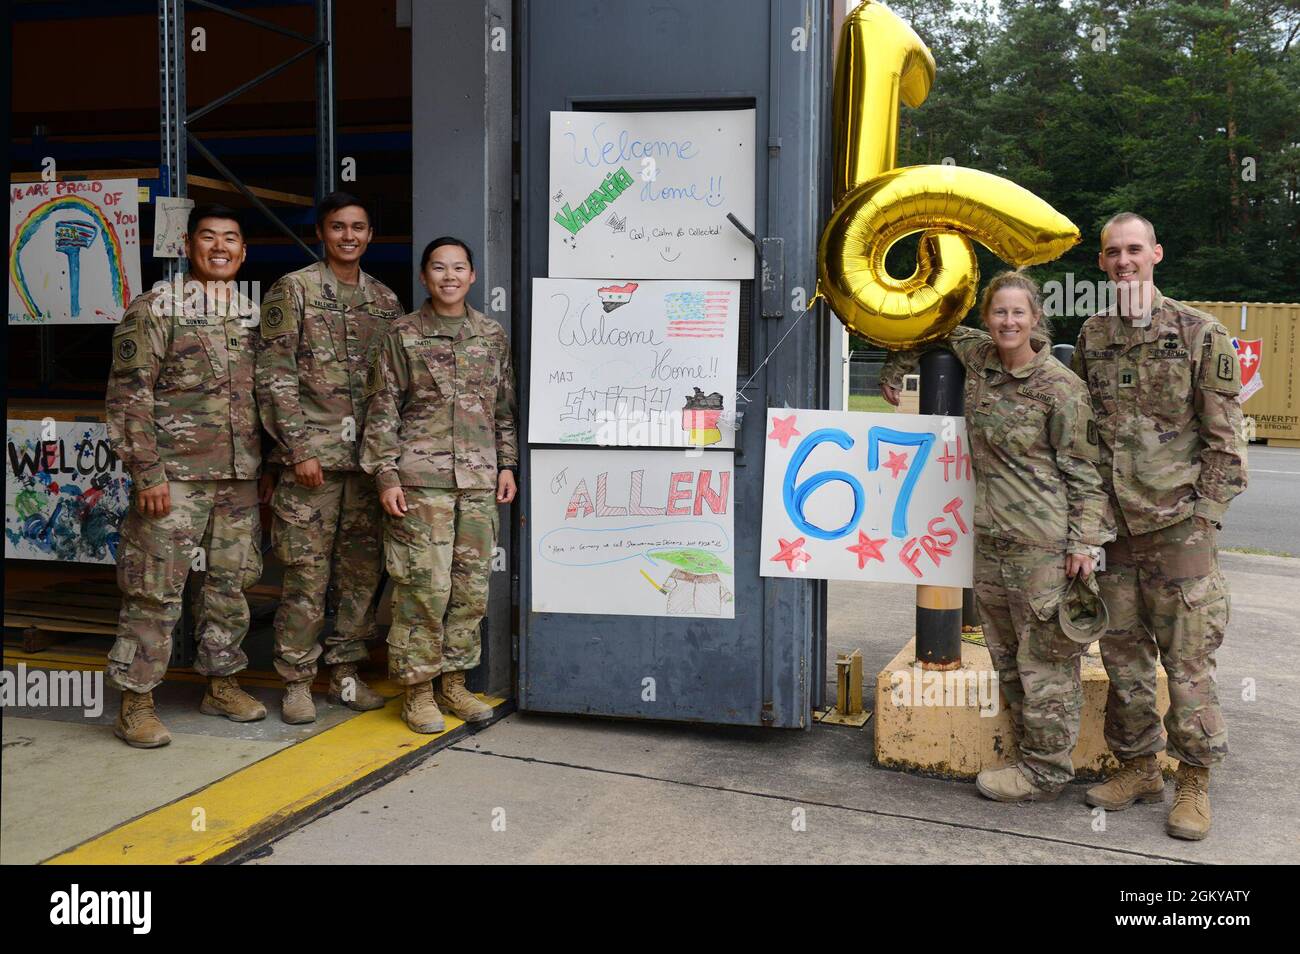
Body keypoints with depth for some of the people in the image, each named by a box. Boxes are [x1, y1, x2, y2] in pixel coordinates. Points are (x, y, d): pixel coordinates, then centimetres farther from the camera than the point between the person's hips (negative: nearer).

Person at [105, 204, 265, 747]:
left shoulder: (254, 313, 13)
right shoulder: (155, 309, -4)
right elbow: (128, 397, -8)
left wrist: (268, 463, 14)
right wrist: (147, 472, -14)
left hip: (241, 477, 6)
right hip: (175, 476, -6)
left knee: (233, 582, 12)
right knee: (155, 590, -3)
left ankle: (222, 683, 26)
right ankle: (136, 702, 7)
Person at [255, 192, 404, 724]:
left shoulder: (385, 300, 14)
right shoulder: (293, 290, 0)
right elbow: (274, 377, -5)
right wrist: (298, 449, -12)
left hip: (367, 458, 5)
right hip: (311, 456, -5)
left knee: (363, 571, 9)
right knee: (307, 575, -3)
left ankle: (345, 672, 21)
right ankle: (296, 681, 9)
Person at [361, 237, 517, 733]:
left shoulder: (493, 335, 12)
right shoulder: (403, 334, 2)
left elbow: (504, 408, 17)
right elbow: (382, 410, 0)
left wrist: (506, 465, 11)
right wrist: (385, 475, -6)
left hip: (478, 478, 4)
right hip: (420, 476, -4)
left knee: (472, 586, 6)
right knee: (425, 585, -5)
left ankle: (454, 682, 19)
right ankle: (418, 689, 8)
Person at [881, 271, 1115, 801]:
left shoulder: (1060, 387, -8)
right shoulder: (977, 358, 9)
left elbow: (1084, 470, -7)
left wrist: (1085, 541, -12)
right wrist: (894, 372, 29)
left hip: (1045, 543, -7)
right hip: (991, 538, 7)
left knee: (1045, 661, -1)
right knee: (1008, 659, 13)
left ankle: (1046, 771, 10)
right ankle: (1031, 755, 23)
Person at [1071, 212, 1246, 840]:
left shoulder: (1199, 334, -2)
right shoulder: (1091, 337, 10)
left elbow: (1223, 435, -2)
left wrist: (1204, 512, -8)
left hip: (1179, 525, -4)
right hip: (1115, 525, 4)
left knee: (1188, 660, 0)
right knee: (1123, 654, 11)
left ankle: (1195, 783, 12)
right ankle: (1138, 767, 24)